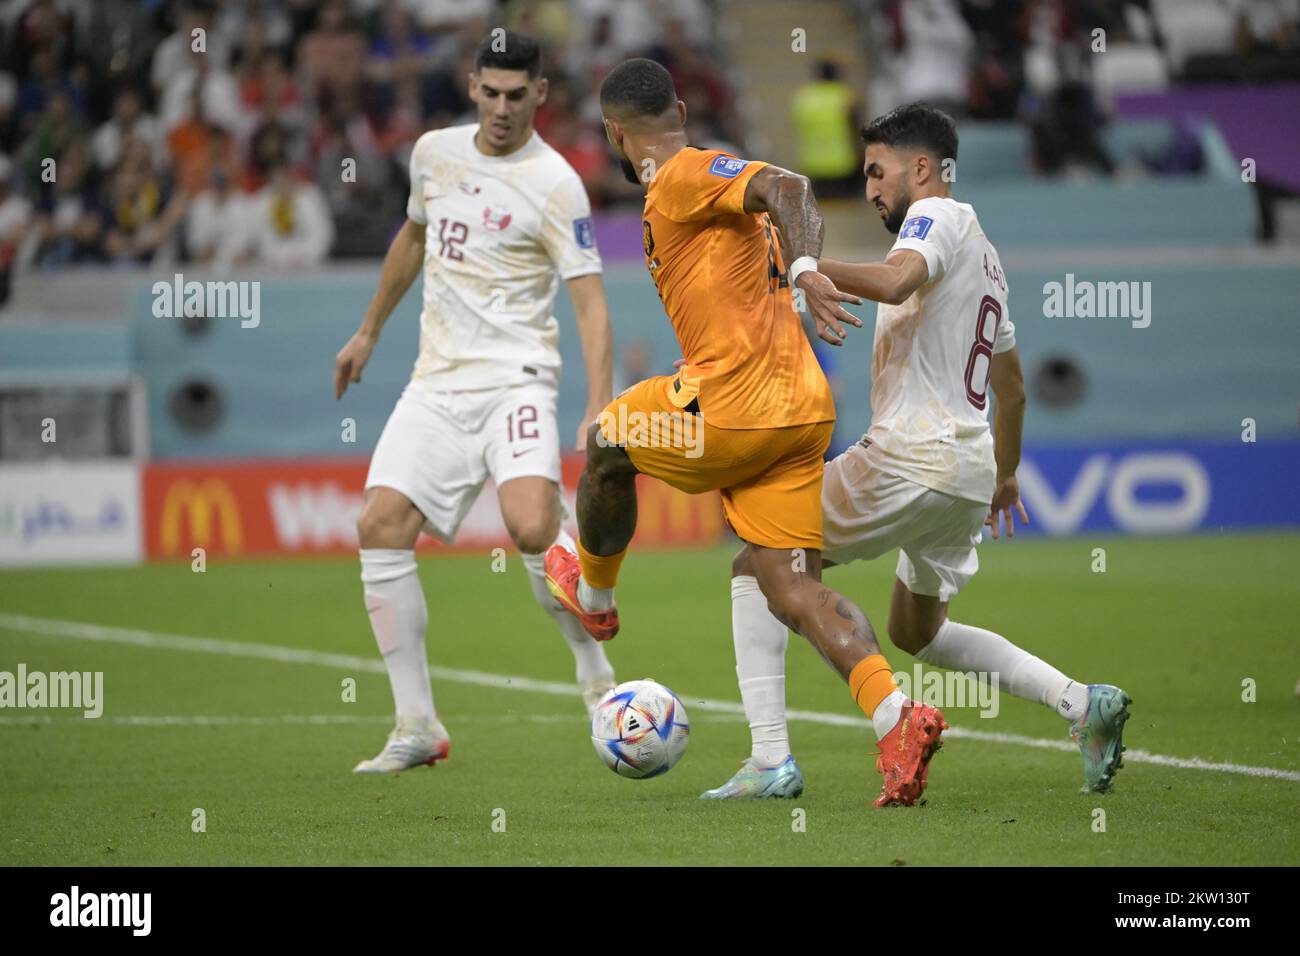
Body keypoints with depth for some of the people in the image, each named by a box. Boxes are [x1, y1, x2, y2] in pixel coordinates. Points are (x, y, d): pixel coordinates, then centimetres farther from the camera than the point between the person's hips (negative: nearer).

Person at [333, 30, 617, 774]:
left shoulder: (554, 184, -8)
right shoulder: (435, 153, 10)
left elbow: (590, 301, -12)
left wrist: (599, 409, -23)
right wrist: (370, 332, 34)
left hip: (515, 379, -6)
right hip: (438, 380, 6)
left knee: (532, 525, -27)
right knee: (381, 527, -9)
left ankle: (597, 675, -3)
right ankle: (418, 726, -2)